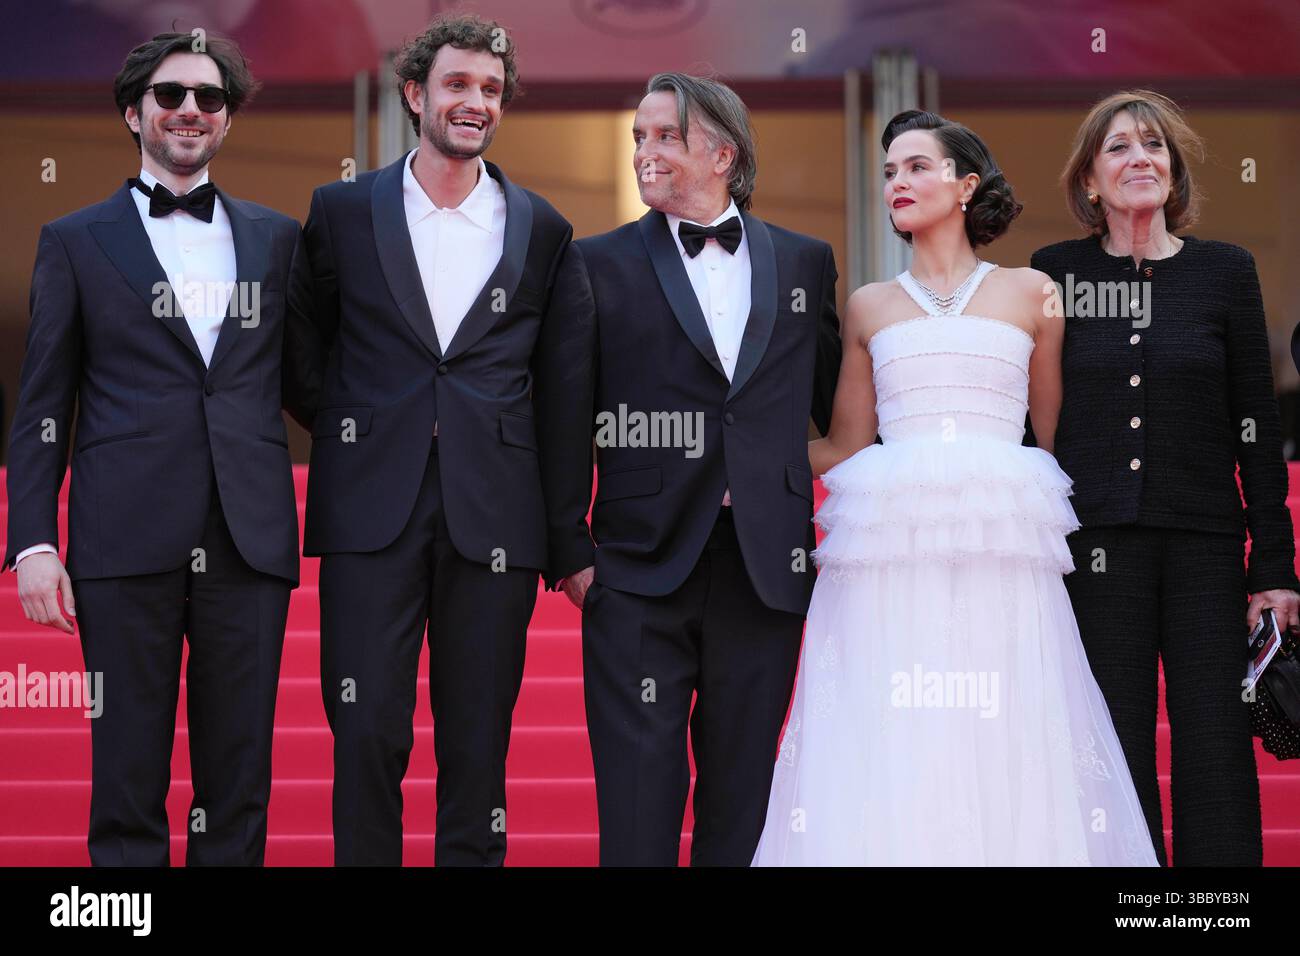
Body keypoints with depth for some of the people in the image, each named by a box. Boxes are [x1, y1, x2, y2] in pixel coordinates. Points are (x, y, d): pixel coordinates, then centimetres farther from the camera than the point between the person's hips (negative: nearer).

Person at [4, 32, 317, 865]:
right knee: (129, 779, 0)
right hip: (129, 543, -2)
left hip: (250, 542, 2)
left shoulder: (275, 239, 15)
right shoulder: (75, 243, 9)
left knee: (239, 781, 4)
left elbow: (303, 383, 19)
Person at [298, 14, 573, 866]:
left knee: (479, 744, 6)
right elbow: (310, 347, 14)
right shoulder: (344, 211, 6)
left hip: (493, 513, 1)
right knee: (367, 734, -3)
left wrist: (565, 533, 9)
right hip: (374, 507, -1)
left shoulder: (541, 228, 9)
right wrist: (358, 427, 7)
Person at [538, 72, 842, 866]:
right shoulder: (597, 265, 4)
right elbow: (564, 419, 2)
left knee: (743, 788, 9)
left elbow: (837, 405, 14)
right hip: (642, 566, -2)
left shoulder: (805, 262, 10)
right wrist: (570, 552, -3)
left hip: (767, 567, 2)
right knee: (638, 796, -2)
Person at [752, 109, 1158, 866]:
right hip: (889, 548, 1)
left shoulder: (1030, 294, 13)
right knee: (886, 767, -5)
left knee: (1002, 756, -7)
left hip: (1002, 551, -1)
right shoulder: (871, 307, 16)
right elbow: (845, 446, 15)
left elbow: (1056, 435, 15)